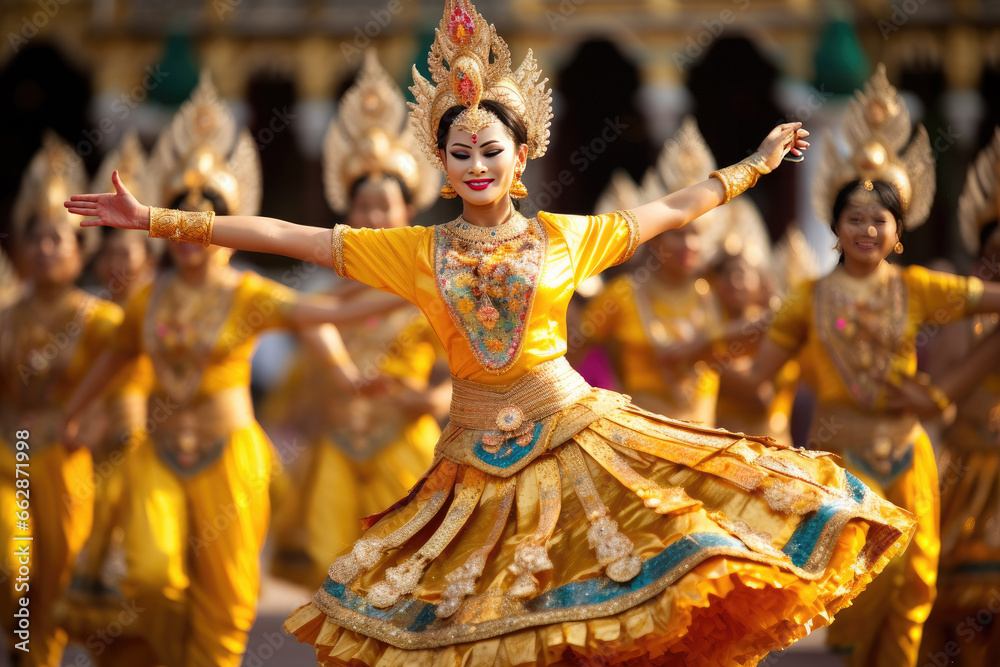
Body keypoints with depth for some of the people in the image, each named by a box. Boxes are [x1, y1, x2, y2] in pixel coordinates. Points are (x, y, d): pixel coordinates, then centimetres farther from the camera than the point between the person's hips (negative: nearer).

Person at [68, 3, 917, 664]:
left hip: (574, 431, -1)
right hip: (476, 455, 1)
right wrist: (156, 220, -5)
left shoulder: (567, 237, 3)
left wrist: (758, 162, 19)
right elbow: (284, 235, -1)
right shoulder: (416, 252, 2)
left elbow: (673, 209, 15)